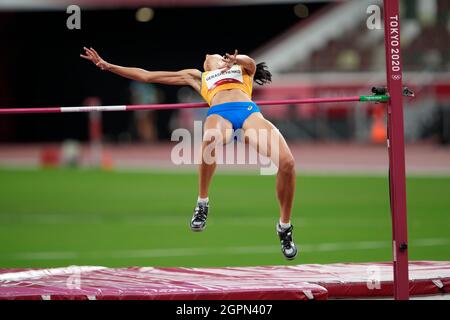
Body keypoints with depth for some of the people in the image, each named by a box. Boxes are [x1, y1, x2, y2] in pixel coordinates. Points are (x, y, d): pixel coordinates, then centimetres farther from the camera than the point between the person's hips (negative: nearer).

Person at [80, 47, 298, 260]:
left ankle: (284, 228, -8)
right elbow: (146, 76, 39)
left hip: (249, 111, 0)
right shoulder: (198, 76, 39)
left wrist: (236, 59, -16)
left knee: (287, 162, -26)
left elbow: (250, 62, 10)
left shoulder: (243, 67, 37)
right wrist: (107, 66, 35)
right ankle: (202, 204, -19)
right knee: (210, 142, -40)